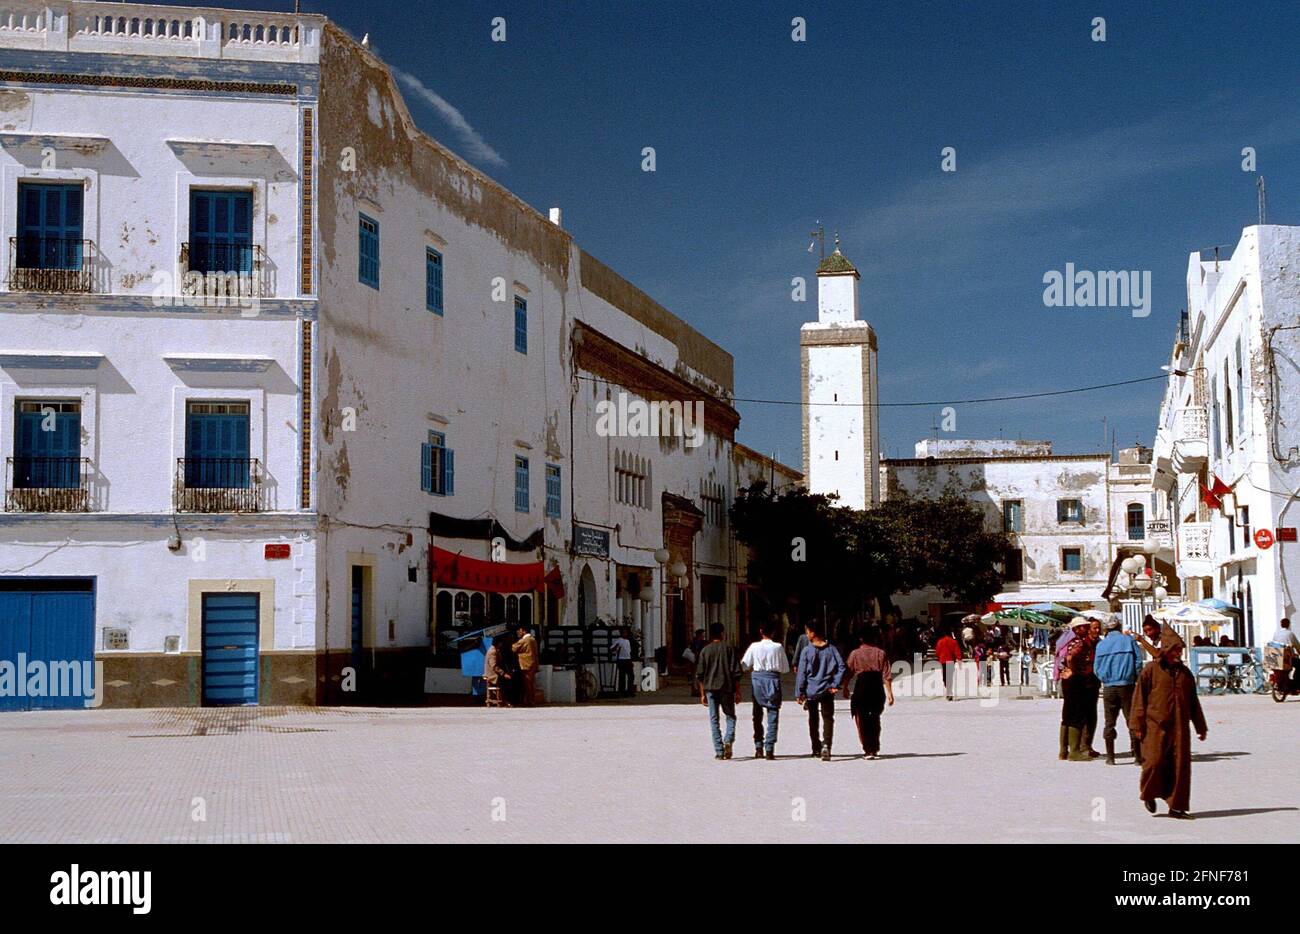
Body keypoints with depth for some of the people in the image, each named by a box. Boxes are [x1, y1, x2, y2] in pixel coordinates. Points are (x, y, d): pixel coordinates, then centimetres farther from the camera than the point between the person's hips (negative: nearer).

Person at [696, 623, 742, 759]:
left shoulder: (705, 651, 5)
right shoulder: (730, 649, 1)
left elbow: (700, 675, 4)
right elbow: (736, 672, -3)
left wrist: (702, 694, 10)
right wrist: (738, 692, 2)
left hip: (710, 688, 1)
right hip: (727, 688, -1)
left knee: (713, 719, 4)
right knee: (730, 716, 12)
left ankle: (719, 751, -1)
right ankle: (728, 739, -14)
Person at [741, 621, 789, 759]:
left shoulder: (754, 647, -5)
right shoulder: (778, 647, -6)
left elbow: (744, 665, 0)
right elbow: (785, 668, 0)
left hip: (757, 679, 1)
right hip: (773, 679, -1)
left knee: (758, 715, 15)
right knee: (772, 717, 3)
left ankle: (758, 748, 16)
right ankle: (769, 749, -4)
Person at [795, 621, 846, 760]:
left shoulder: (807, 651, -7)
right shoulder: (831, 649, 0)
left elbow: (801, 673, -5)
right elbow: (842, 667, -5)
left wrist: (799, 693, 0)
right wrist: (835, 684, -3)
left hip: (811, 691, -1)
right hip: (827, 691, 1)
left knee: (813, 720, 14)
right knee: (828, 719, 1)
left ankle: (816, 748, 20)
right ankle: (826, 746, -18)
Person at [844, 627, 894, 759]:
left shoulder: (855, 654, 0)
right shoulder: (881, 653, 2)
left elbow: (848, 672, 0)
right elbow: (887, 675, -2)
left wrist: (845, 688, 13)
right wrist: (889, 693, 1)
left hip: (861, 686, -2)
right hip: (877, 688, 2)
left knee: (862, 719, 5)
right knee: (875, 718, 16)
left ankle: (868, 750, -3)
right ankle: (875, 750, 17)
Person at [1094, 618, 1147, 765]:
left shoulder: (1101, 644, 7)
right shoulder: (1129, 640, 2)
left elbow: (1096, 667, 4)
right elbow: (1139, 661, -3)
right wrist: (1135, 679, 7)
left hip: (1108, 687, 1)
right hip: (1126, 685, -1)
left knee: (1109, 722, 7)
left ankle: (1110, 757, 5)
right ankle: (1137, 755, 0)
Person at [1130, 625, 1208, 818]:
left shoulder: (1185, 672, 13)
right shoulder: (1150, 670, -2)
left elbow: (1193, 702, 19)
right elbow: (1139, 698, -3)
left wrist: (1200, 727, 20)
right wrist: (1137, 725, -7)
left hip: (1180, 726, 4)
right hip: (1155, 725, -4)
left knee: (1181, 765, 1)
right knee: (1154, 761, -8)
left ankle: (1177, 806, 8)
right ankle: (1149, 794, 19)